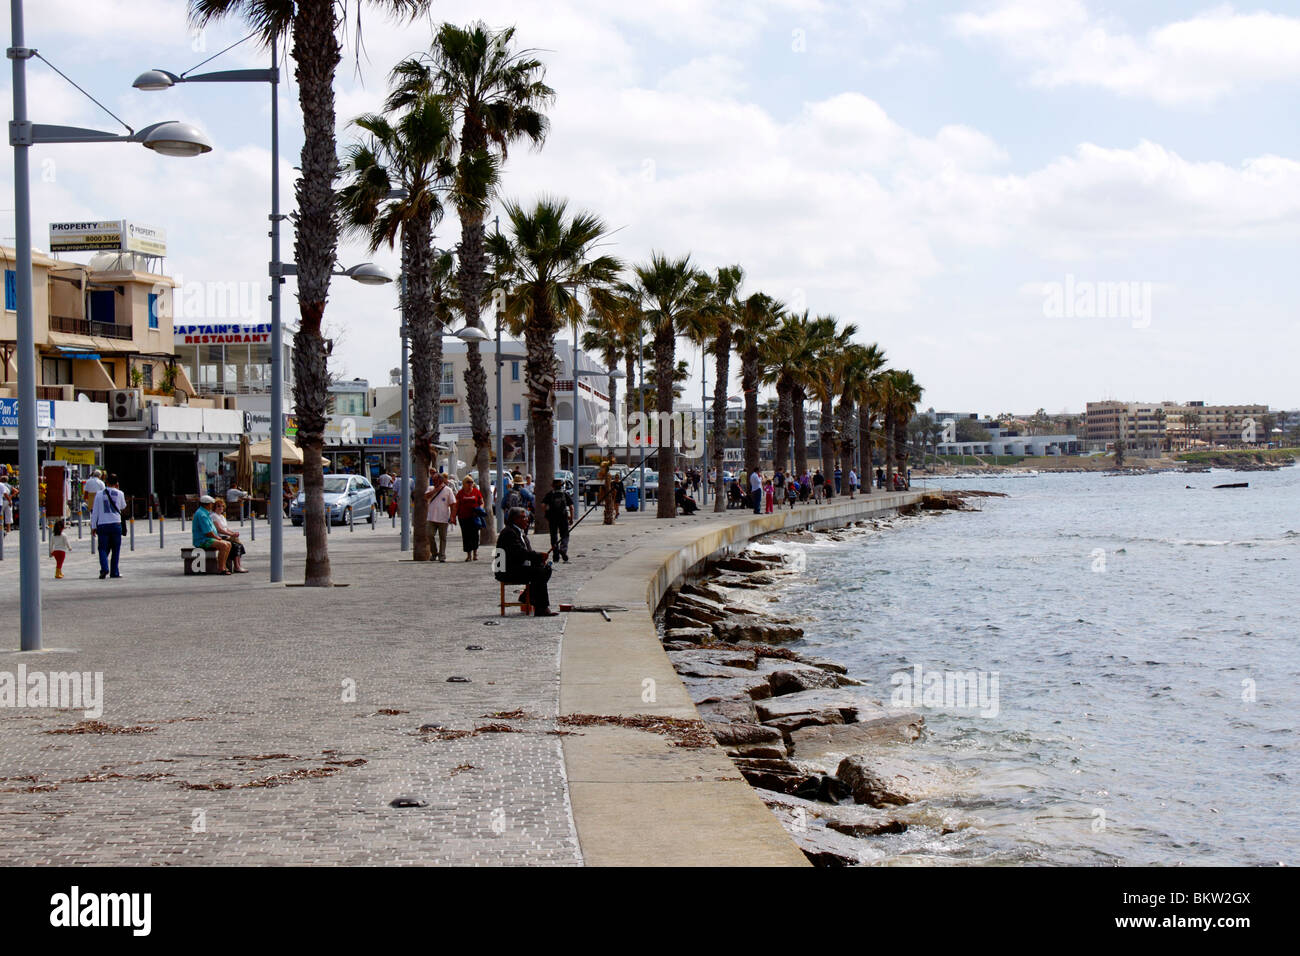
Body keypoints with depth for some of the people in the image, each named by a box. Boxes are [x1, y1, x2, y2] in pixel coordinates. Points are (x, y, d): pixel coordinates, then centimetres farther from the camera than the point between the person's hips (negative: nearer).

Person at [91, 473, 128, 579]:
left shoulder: (99, 494, 2)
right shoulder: (120, 494, 1)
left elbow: (95, 512, 3)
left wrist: (93, 527, 10)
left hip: (102, 525, 0)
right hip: (116, 524, 0)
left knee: (103, 548, 3)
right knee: (115, 550, 9)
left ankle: (104, 568, -20)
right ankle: (114, 572, 8)